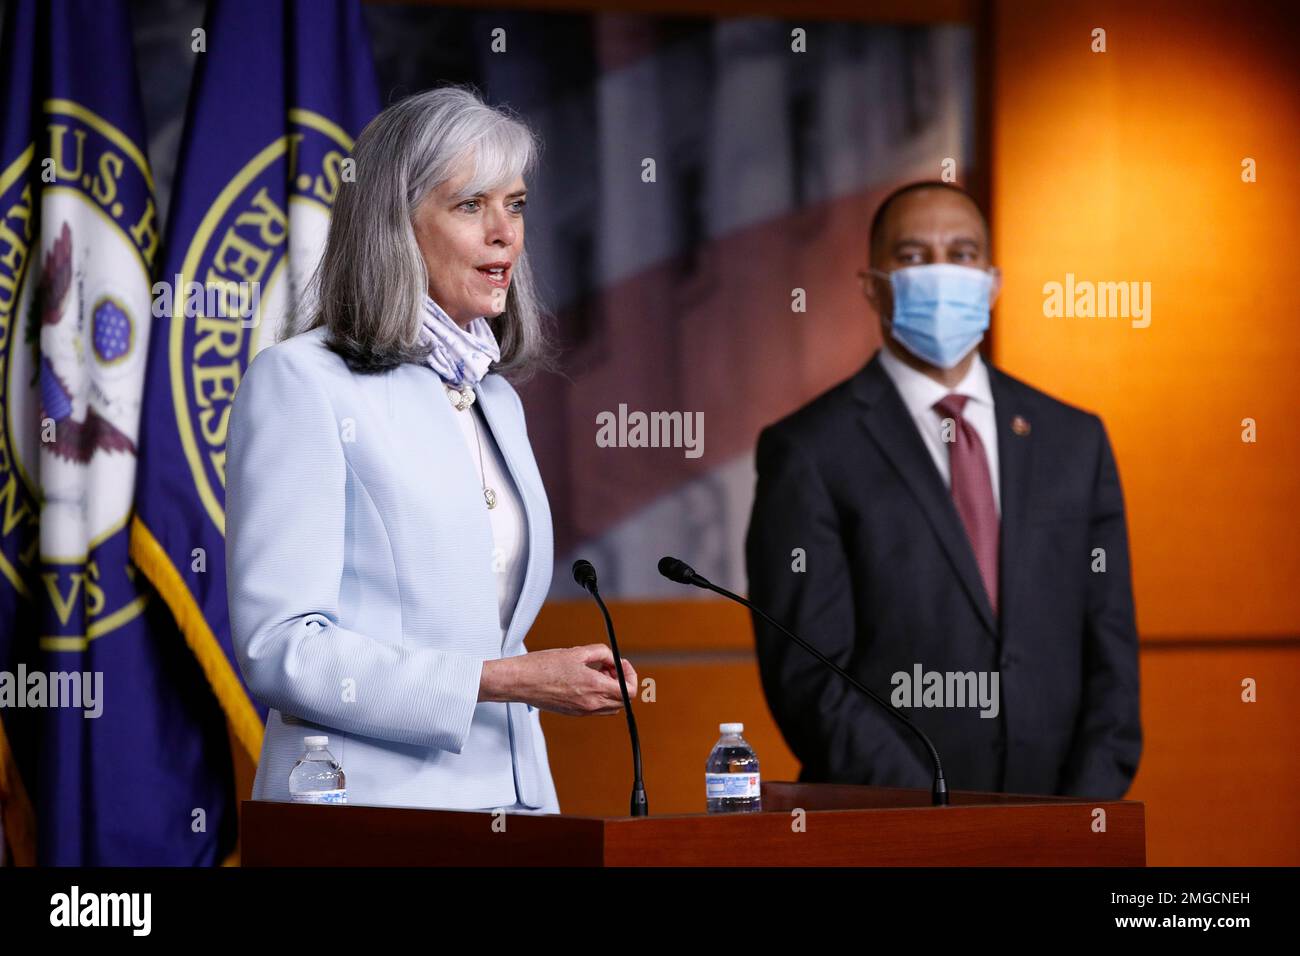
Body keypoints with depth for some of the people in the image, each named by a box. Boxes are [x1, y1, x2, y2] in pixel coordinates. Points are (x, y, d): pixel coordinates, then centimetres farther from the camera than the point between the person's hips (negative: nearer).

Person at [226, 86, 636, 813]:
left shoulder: (495, 399, 17)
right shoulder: (302, 384, -6)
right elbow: (280, 649, -14)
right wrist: (502, 679, -17)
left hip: (507, 803, 6)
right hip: (373, 804, -6)